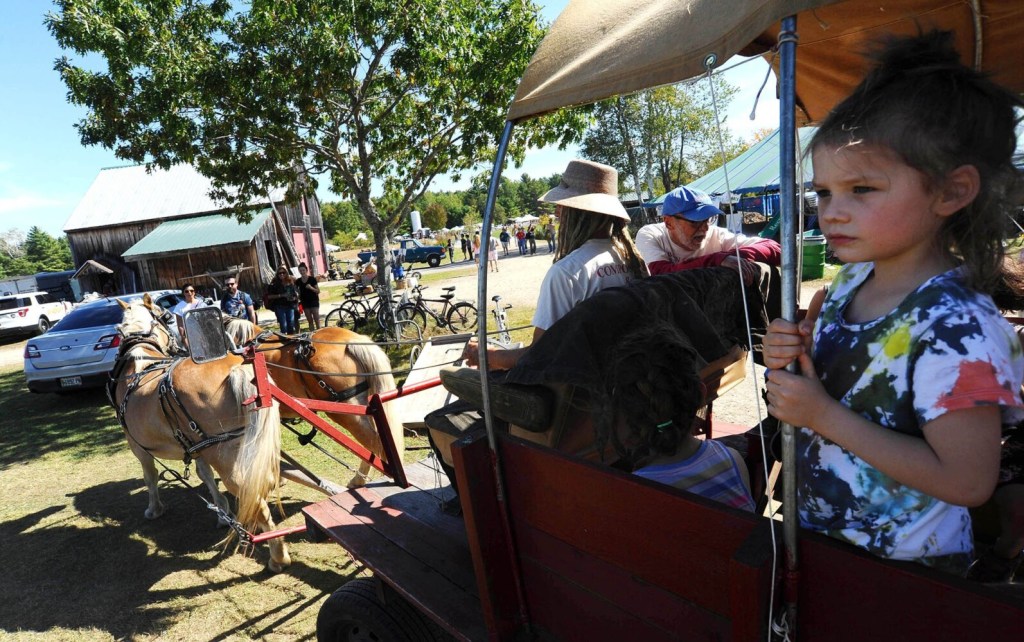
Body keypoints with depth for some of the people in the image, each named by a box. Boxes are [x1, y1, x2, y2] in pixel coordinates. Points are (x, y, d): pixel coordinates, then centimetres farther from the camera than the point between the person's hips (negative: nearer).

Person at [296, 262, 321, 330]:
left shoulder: (312, 279, -5)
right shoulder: (298, 281, 3)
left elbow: (318, 291, -6)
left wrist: (311, 288, -22)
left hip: (314, 301, -3)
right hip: (305, 302, 3)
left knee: (316, 320, -6)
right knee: (310, 321, 5)